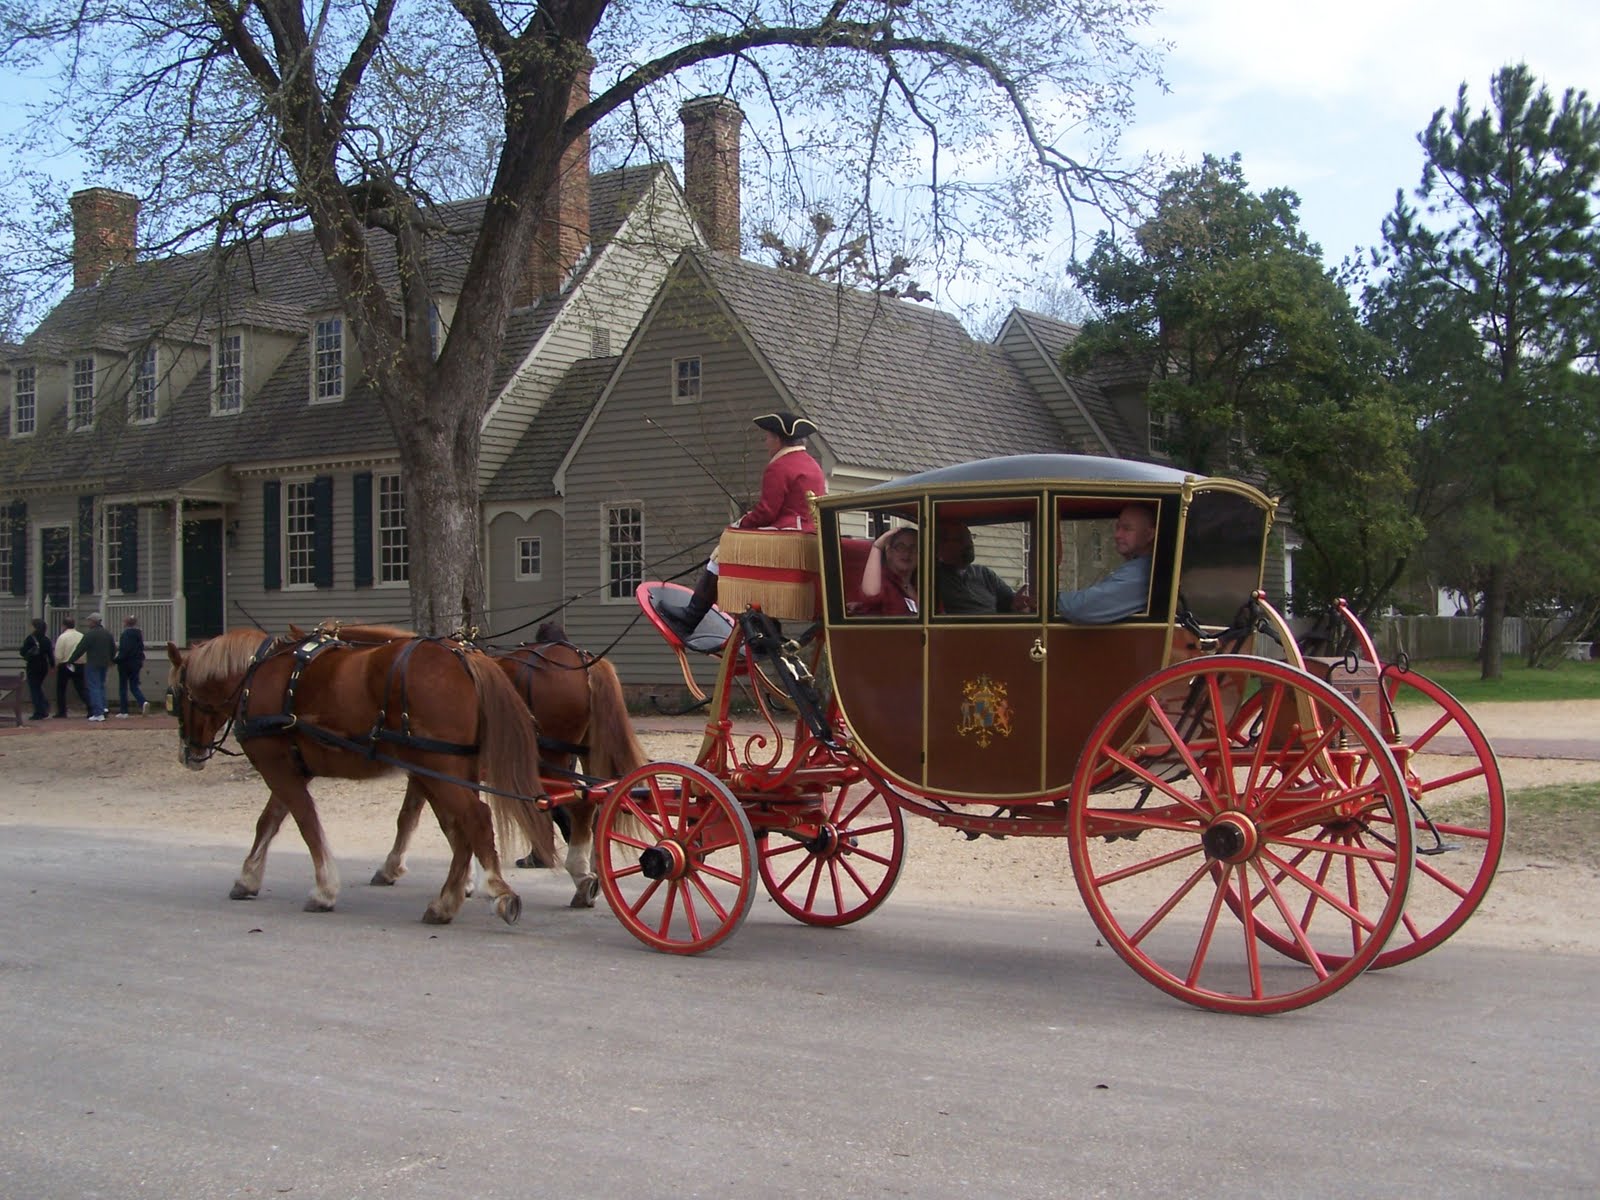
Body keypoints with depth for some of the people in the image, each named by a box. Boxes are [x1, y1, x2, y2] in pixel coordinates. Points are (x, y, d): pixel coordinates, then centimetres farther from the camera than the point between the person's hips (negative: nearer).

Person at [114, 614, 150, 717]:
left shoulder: (125, 634, -16)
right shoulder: (139, 633, 6)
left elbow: (124, 651, -21)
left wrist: (116, 660, -15)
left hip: (125, 663, -6)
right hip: (136, 663, 6)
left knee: (123, 687, 5)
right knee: (134, 687, 11)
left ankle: (124, 711, 8)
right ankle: (143, 702, -14)